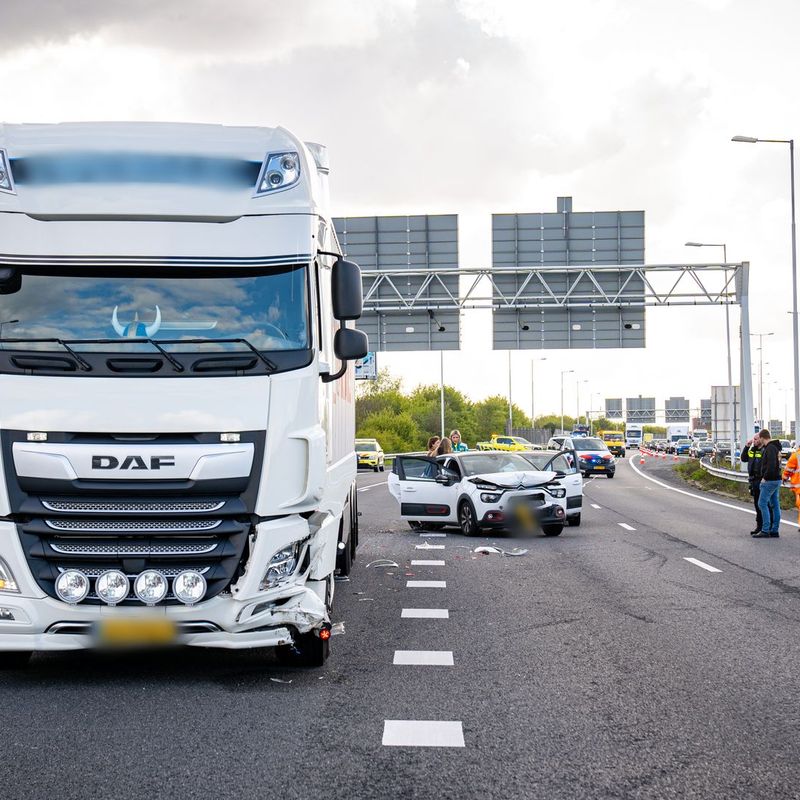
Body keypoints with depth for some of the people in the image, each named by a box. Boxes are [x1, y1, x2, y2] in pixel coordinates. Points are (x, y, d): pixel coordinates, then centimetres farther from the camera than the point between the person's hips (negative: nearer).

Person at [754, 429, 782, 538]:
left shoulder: (770, 448, -16)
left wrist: (765, 477, -16)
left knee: (762, 503, -7)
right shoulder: (776, 447, 15)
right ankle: (774, 531, 13)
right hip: (777, 480, 10)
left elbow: (771, 465, -25)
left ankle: (765, 531, -9)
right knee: (775, 505, 10)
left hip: (770, 480, -10)